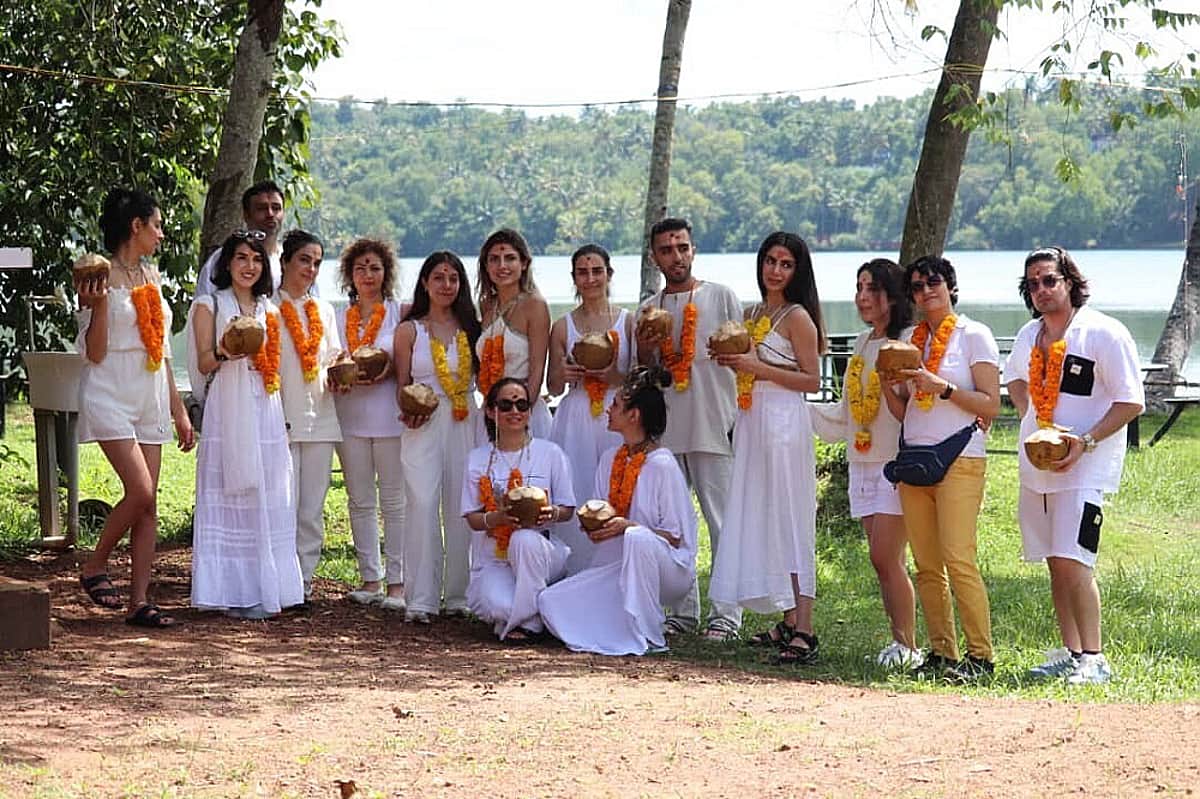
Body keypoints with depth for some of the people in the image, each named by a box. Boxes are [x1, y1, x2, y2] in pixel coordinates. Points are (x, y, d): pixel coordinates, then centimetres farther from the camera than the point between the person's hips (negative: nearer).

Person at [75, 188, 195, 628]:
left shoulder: (151, 276, 15)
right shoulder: (100, 277, -7)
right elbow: (93, 353, -9)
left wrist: (178, 410, 19)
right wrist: (98, 304, -24)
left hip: (150, 398, 7)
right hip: (111, 397, -7)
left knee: (147, 503, 1)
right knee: (141, 493, -17)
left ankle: (139, 600, 3)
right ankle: (94, 567, 4)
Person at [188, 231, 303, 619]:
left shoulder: (269, 309, 17)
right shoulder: (210, 305, 2)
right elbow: (204, 363, -3)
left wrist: (283, 415, 14)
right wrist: (225, 354, -24)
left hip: (266, 409, 5)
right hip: (229, 408, -5)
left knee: (267, 497, 4)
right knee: (232, 496, -7)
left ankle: (264, 587, 8)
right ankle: (233, 591, -5)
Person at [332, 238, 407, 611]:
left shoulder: (400, 314, 4)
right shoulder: (339, 318, 14)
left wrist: (387, 370, -17)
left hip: (389, 414, -4)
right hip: (350, 415, 4)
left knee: (394, 500, -4)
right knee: (360, 500, 6)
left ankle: (396, 582, -2)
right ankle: (370, 578, 12)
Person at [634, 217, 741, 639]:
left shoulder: (721, 297, 5)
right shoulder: (649, 310, 16)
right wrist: (643, 349, 1)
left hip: (714, 426, -4)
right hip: (665, 429, 4)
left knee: (722, 521, -5)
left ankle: (726, 612, -2)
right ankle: (683, 610, 13)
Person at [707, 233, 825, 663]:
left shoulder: (798, 317, -7)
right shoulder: (752, 314, 16)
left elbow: (812, 380, -12)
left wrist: (759, 367, -17)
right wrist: (732, 360, 5)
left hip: (784, 422, -8)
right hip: (751, 421, 8)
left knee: (789, 522, -12)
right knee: (759, 521, 7)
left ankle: (803, 632, -15)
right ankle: (788, 623, 12)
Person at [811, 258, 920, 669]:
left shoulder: (909, 341, -8)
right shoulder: (863, 343, 16)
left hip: (896, 464, -8)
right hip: (863, 463, 8)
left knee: (887, 557, -10)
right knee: (881, 560, 7)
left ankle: (908, 646, -2)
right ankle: (899, 641, 12)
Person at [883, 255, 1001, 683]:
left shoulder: (974, 335, 1)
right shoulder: (912, 341, 17)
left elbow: (990, 405, -6)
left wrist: (940, 386, -15)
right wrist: (888, 386, -1)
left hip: (960, 460, -6)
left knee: (958, 559, -14)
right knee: (926, 566, 2)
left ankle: (980, 655, -10)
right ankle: (941, 653, 7)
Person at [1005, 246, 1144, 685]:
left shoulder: (1104, 333, -10)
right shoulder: (1029, 336, 12)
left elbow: (1131, 402, -12)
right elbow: (1016, 379, 33)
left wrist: (1085, 441, -21)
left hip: (1085, 467, -7)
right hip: (1036, 464, 7)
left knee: (1072, 561, -16)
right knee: (1055, 562, 9)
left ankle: (1093, 658, -13)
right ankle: (1069, 652, 16)